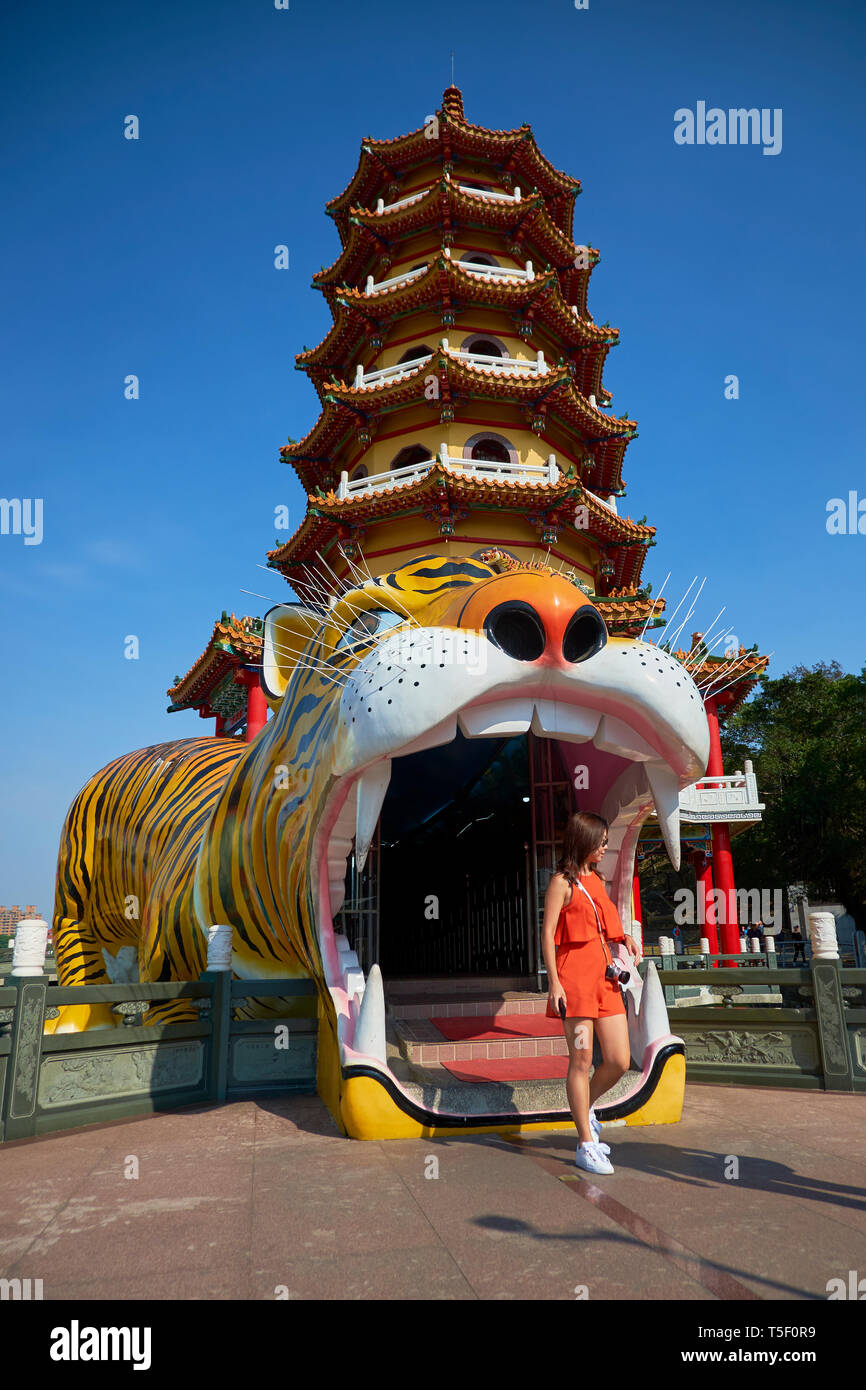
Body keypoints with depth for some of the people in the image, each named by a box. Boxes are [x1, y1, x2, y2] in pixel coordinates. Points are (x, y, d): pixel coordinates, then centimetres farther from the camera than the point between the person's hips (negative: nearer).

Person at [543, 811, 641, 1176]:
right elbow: (547, 933, -9)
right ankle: (586, 1144, 11)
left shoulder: (595, 880, 17)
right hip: (575, 976, -7)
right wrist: (554, 982, -16)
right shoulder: (562, 882, -5)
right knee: (581, 1061, -1)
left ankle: (586, 1107, 31)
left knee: (619, 1062, 4)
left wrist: (624, 938, 7)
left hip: (604, 976, 7)